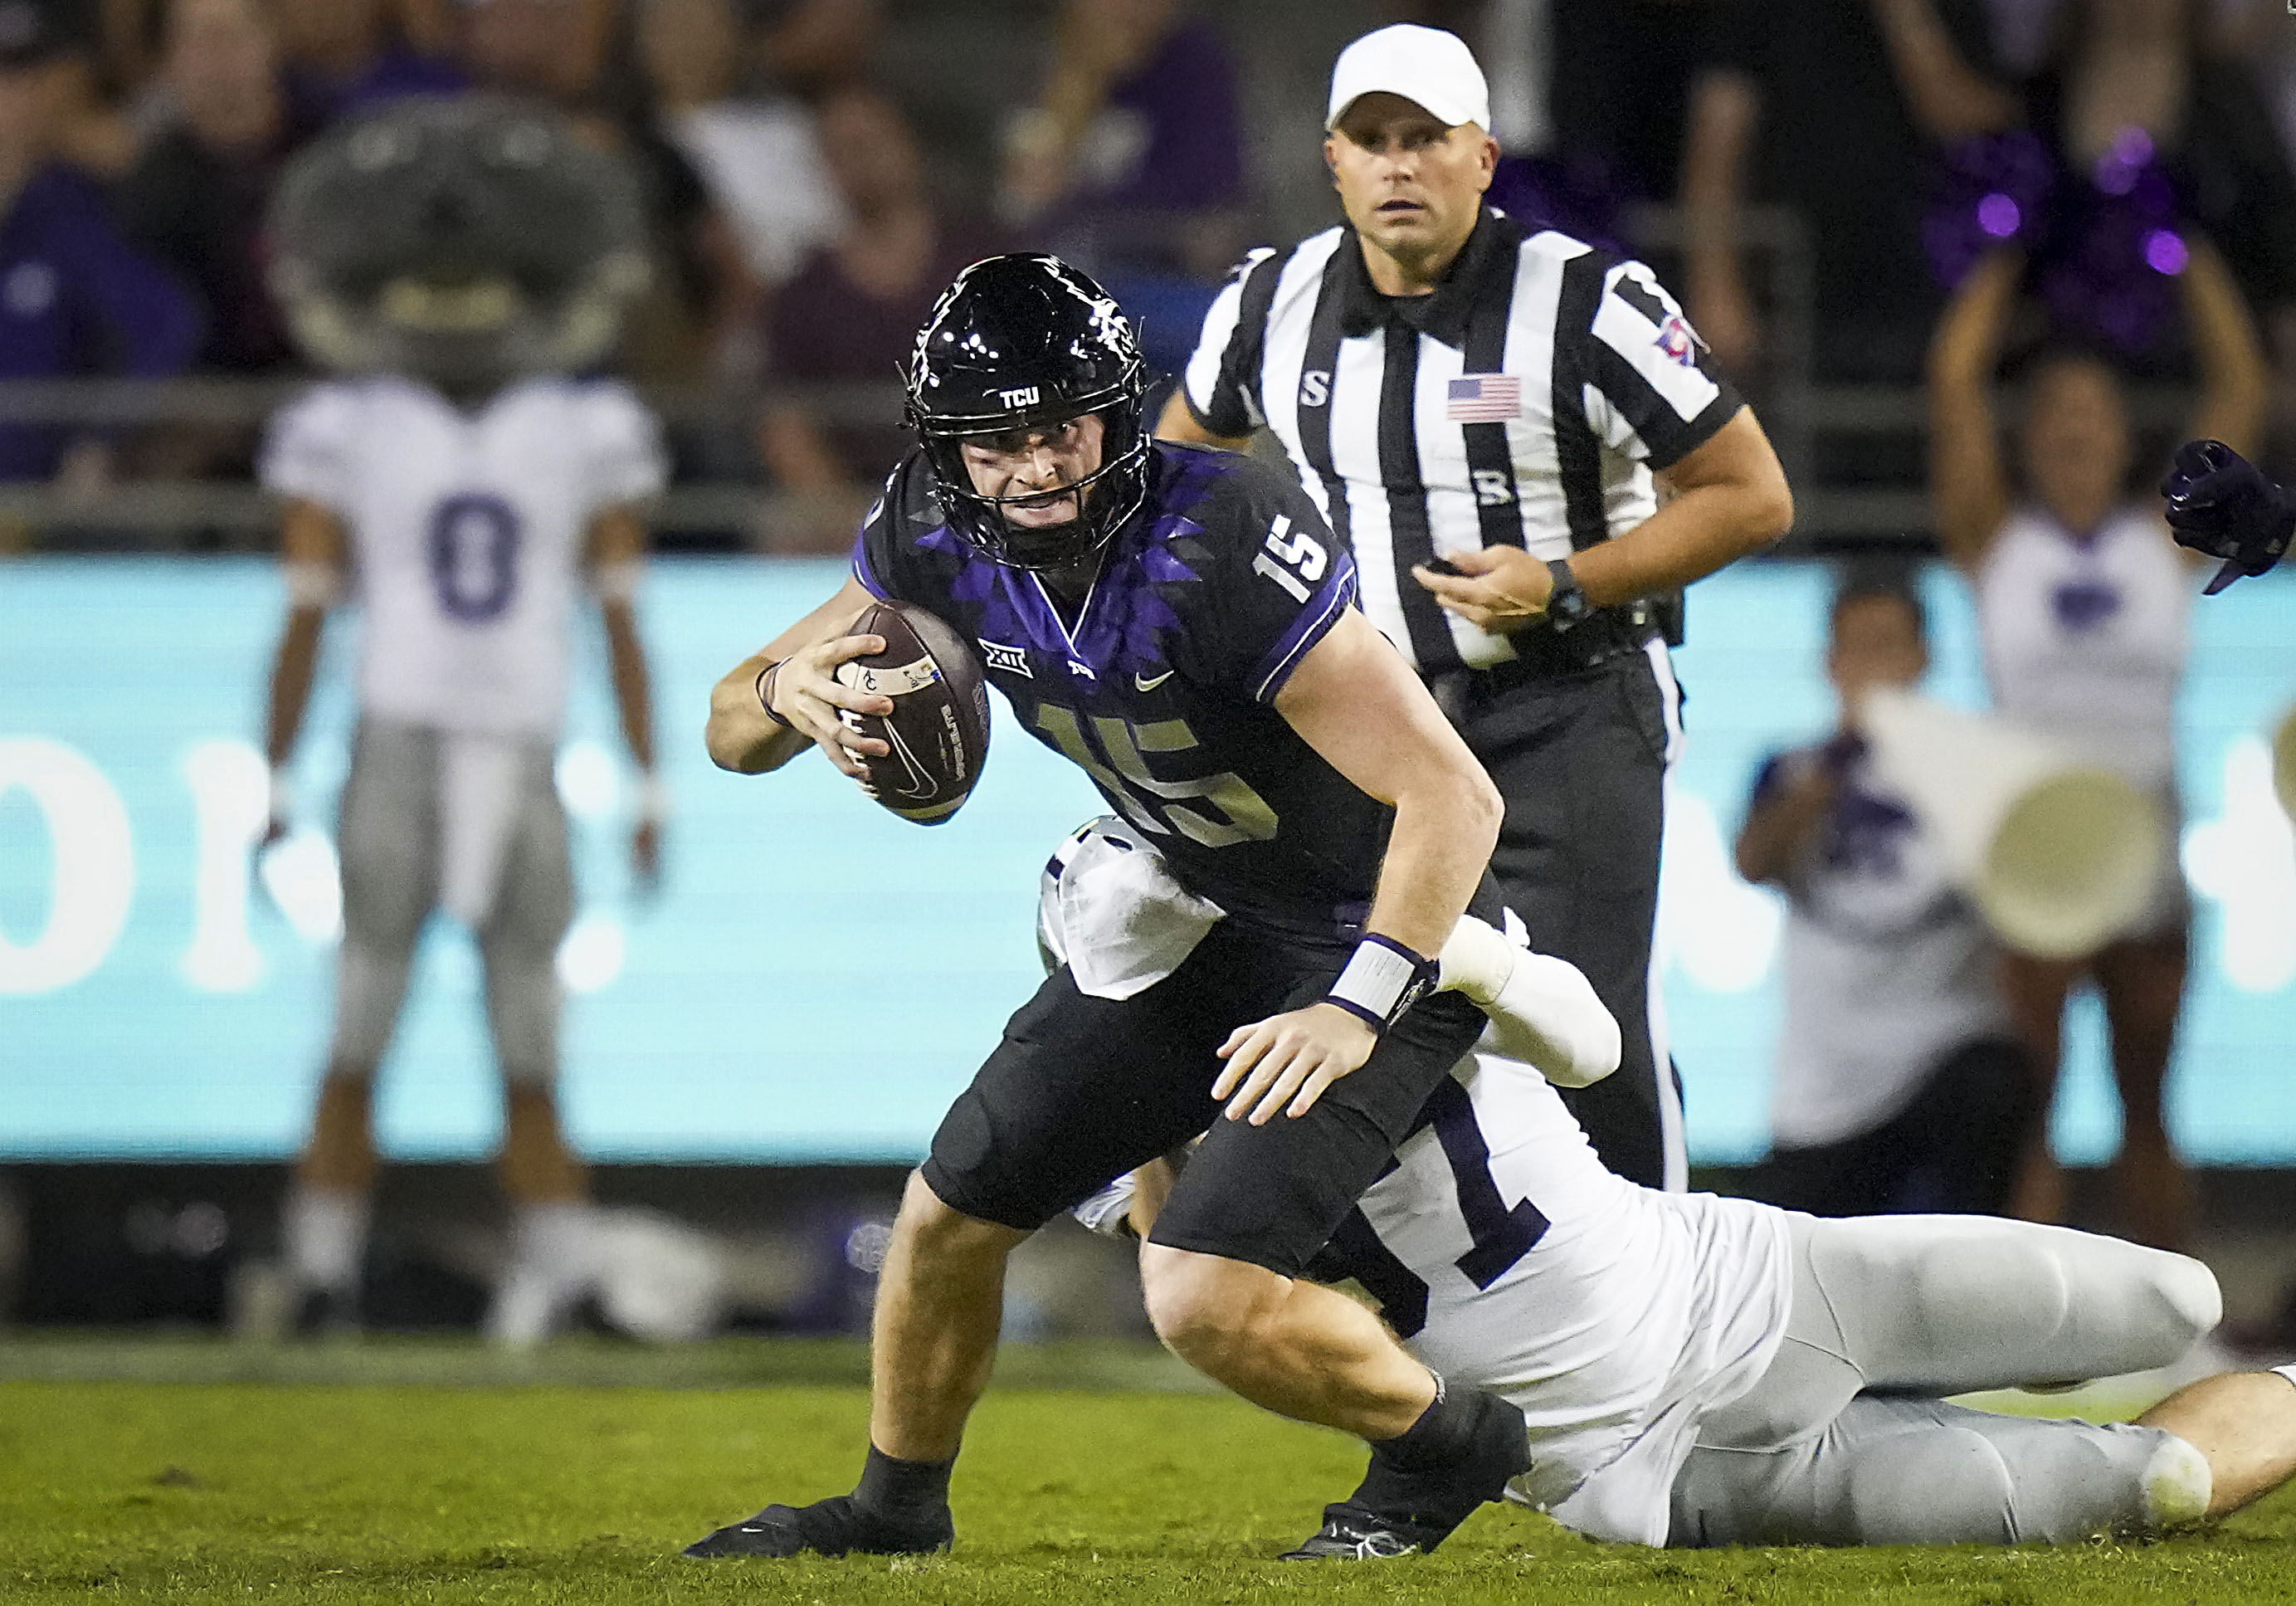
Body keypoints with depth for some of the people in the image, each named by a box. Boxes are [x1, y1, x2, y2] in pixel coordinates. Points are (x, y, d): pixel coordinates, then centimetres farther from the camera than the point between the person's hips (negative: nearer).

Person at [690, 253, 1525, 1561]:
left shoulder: (1225, 546, -34)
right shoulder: (942, 538, -12)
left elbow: (1453, 796, -34)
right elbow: (732, 733, -3)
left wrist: (1353, 1013, -40)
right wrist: (791, 690, -26)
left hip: (1383, 928, -7)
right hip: (1201, 917, 7)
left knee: (1206, 1294, -20)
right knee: (954, 1206, 9)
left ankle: (1446, 1445, 7)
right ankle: (897, 1505, 34)